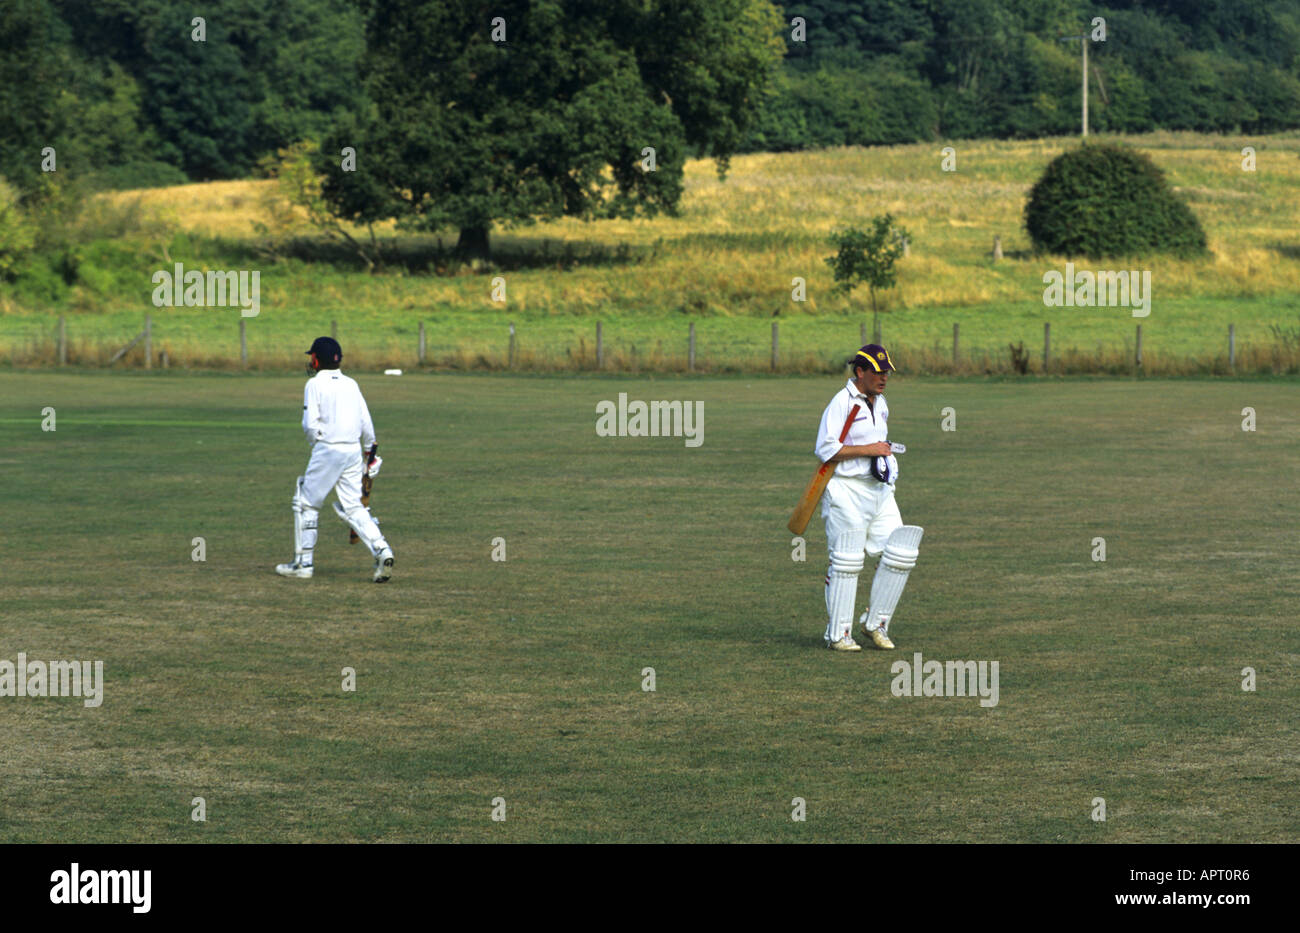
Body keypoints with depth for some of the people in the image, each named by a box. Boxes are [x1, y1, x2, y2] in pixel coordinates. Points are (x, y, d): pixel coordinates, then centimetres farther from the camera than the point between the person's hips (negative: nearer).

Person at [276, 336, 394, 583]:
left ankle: (303, 563, 7)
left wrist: (316, 443, 8)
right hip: (353, 449, 6)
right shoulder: (351, 384, 11)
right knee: (353, 507, 8)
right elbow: (366, 422, 11)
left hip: (327, 450, -6)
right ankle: (381, 550, -12)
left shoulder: (315, 384, -5)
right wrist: (371, 451, 23)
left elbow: (310, 424, -11)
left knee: (306, 504, 6)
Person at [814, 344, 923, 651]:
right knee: (847, 562, -5)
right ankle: (837, 634, 3)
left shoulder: (880, 403, 15)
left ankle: (875, 623, 12)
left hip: (879, 490, 8)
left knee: (900, 554, -1)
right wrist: (868, 449, -18)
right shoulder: (842, 403, -11)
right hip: (847, 490, -8)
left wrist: (887, 453, 13)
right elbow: (826, 450, -17)